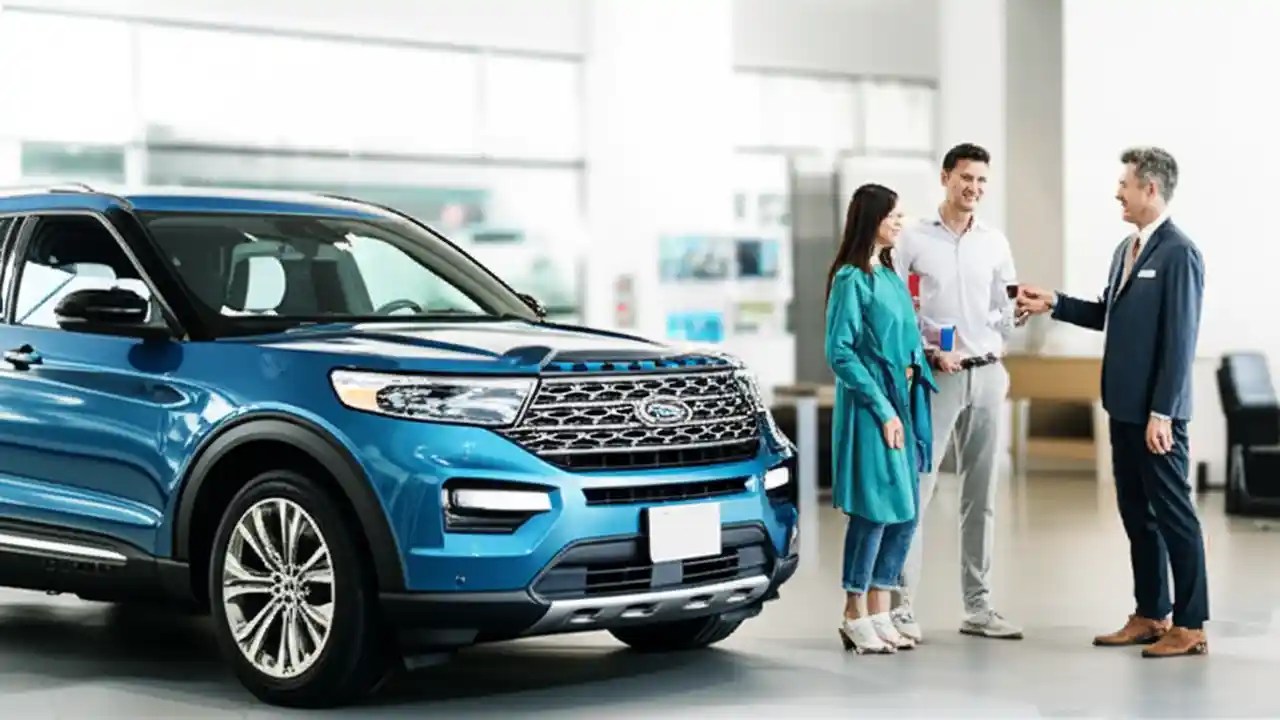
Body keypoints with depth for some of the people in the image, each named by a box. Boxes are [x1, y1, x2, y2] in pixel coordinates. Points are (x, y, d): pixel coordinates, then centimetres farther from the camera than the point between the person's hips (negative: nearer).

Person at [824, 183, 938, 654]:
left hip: (902, 402, 8)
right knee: (874, 511, -6)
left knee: (904, 515, 8)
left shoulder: (891, 277, 15)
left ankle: (879, 615, 15)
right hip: (869, 407, -8)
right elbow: (840, 353, -13)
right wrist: (883, 408, -16)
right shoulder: (851, 280, -8)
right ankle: (855, 619, 4)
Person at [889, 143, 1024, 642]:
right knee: (916, 490, -7)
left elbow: (1007, 307, 14)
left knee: (980, 493, 8)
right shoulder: (913, 240, -2)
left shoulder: (994, 243, 9)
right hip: (935, 376, -4)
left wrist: (995, 345, -2)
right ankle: (901, 605, -5)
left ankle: (977, 605, 14)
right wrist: (928, 351, -12)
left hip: (987, 375, 4)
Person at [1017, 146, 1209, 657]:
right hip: (1124, 405, 9)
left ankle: (1191, 626, 4)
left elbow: (1180, 339, -18)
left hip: (1155, 411, -9)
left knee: (1173, 512, -2)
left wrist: (1161, 413, -20)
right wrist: (1054, 304, 13)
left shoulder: (1178, 253, -15)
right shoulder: (1127, 249, 13)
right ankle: (1150, 615, 22)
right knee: (1136, 512, 13)